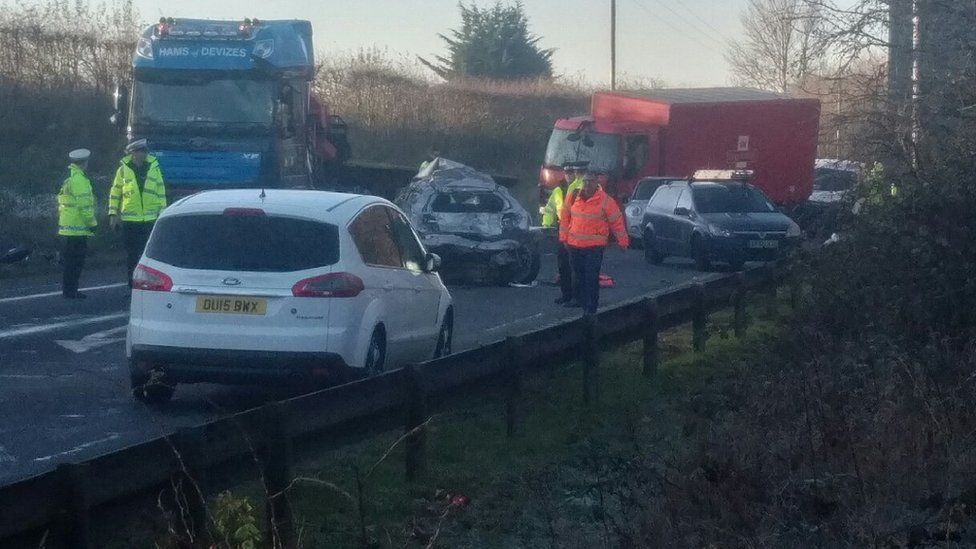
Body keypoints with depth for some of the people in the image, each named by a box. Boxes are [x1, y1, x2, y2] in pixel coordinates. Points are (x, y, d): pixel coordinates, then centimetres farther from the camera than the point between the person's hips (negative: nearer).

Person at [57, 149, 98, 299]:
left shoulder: (68, 178, 17)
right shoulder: (79, 179, -15)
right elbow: (84, 204, -19)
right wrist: (92, 222, -12)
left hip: (66, 228, 10)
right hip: (77, 229, -10)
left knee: (70, 261, 15)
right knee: (75, 262, -6)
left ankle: (68, 289, 19)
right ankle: (70, 291, -5)